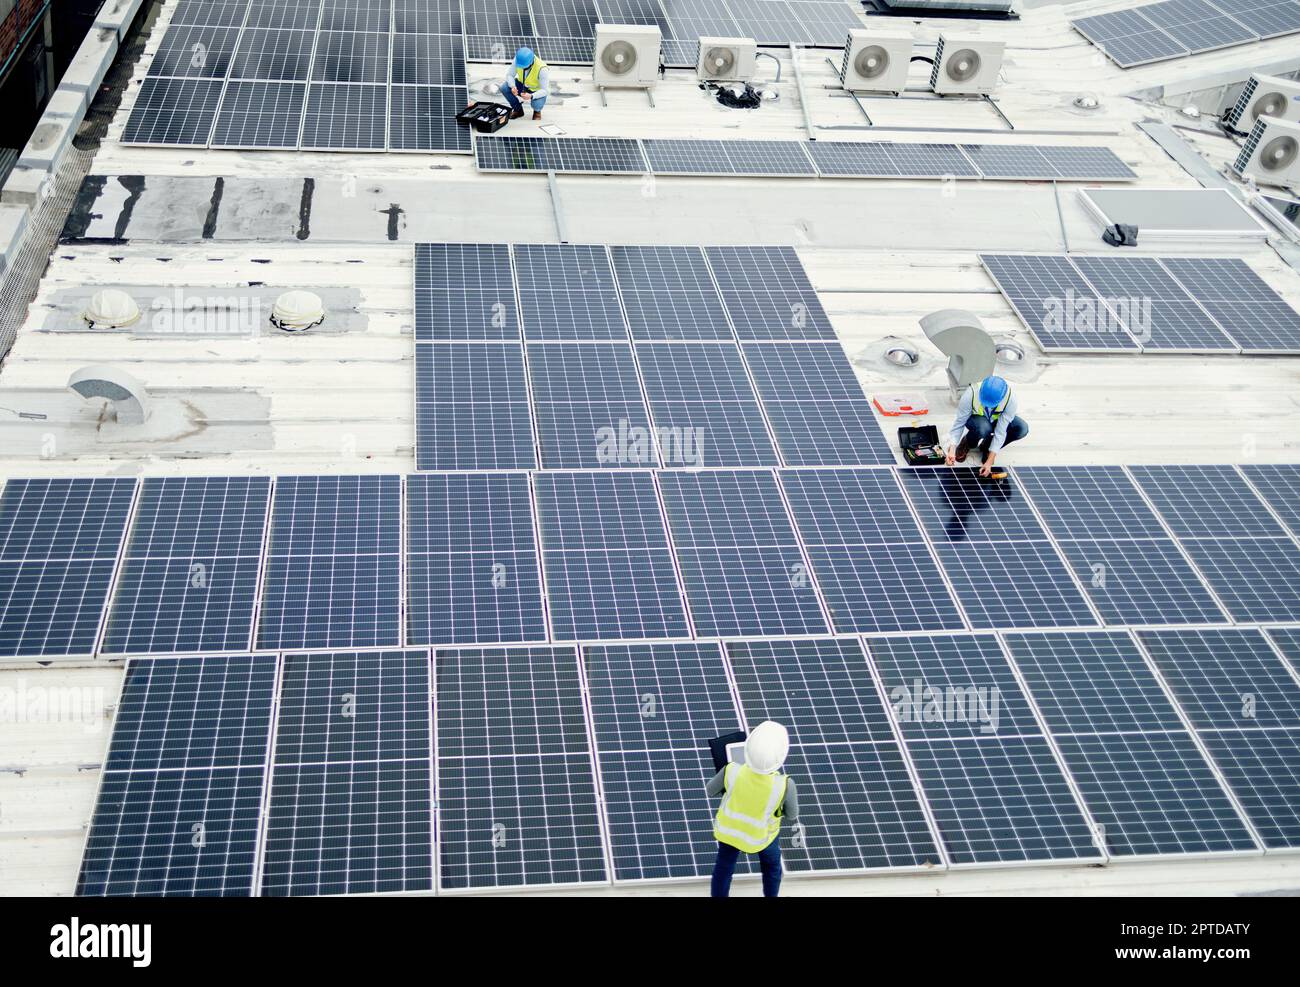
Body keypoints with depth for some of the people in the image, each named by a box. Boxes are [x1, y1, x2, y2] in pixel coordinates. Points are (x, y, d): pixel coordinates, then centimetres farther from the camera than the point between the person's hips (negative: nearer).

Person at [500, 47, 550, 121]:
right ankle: (518, 109, 6)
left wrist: (531, 96, -48)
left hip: (538, 90, -4)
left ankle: (537, 111, 6)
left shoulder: (542, 69, -35)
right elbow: (510, 75, -14)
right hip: (523, 85, 4)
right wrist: (513, 86, -37)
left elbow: (545, 90, -30)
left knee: (536, 105, -36)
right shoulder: (518, 59, -24)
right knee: (504, 88, -20)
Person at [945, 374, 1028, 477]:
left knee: (1022, 429, -27)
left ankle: (987, 446, -2)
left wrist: (989, 462, -33)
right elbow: (959, 423, -25)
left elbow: (1000, 432, -31)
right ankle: (966, 443, -3)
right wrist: (951, 450, -33)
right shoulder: (970, 394, -35)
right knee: (983, 427, -39)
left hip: (996, 421, 2)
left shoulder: (1011, 399, -33)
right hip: (976, 419, -2)